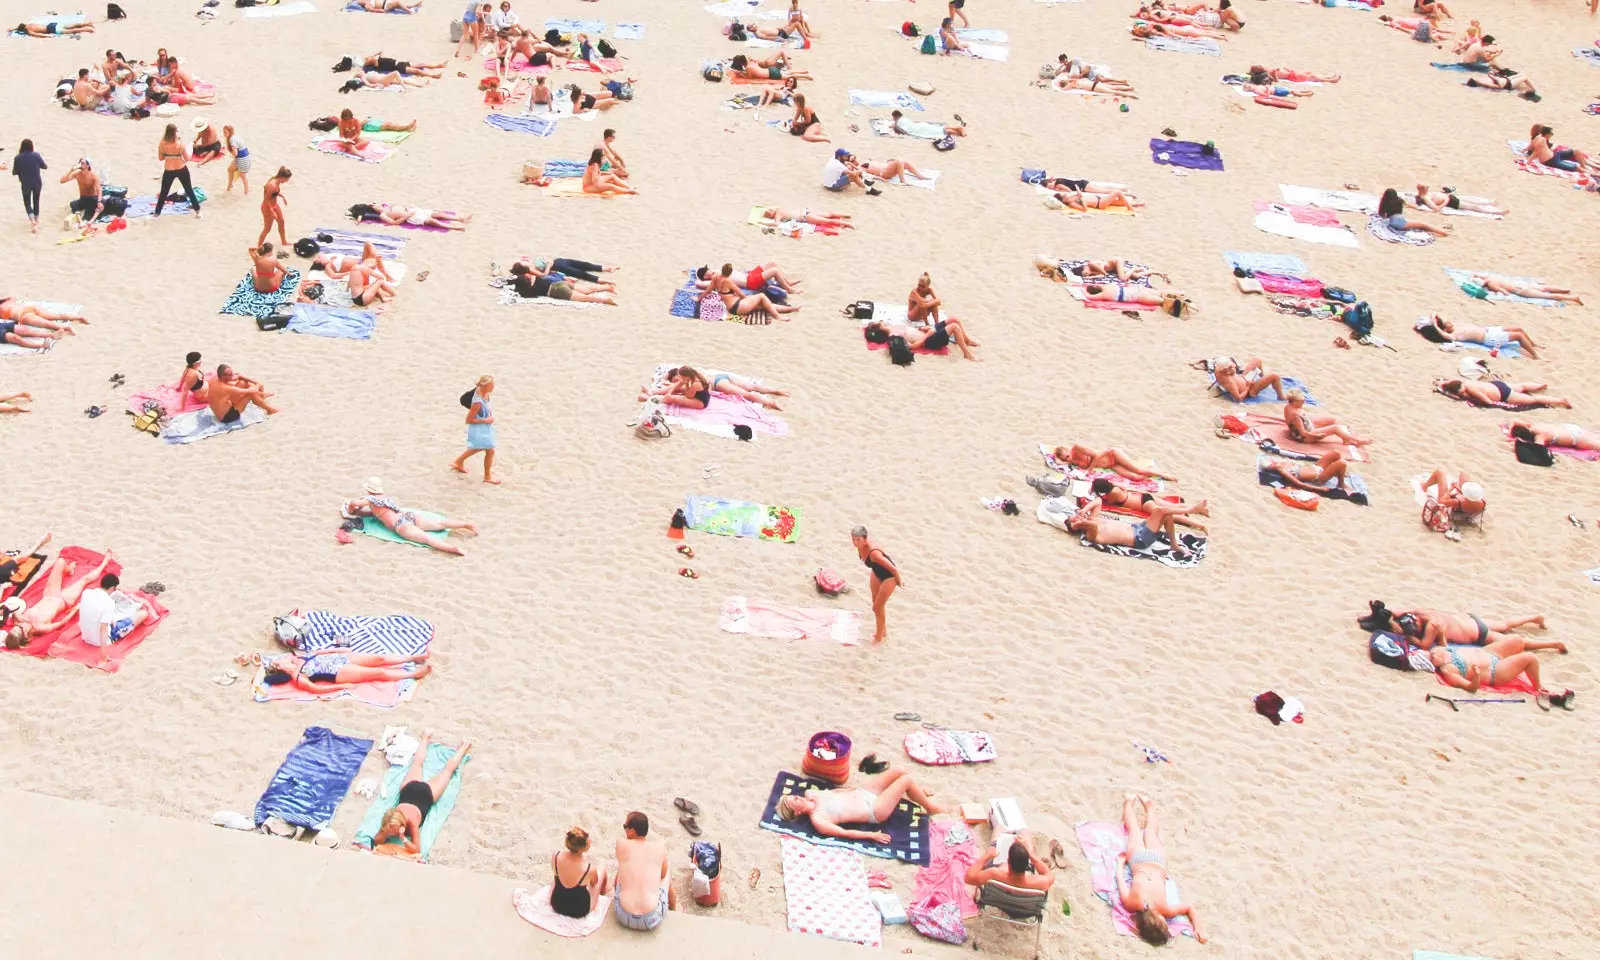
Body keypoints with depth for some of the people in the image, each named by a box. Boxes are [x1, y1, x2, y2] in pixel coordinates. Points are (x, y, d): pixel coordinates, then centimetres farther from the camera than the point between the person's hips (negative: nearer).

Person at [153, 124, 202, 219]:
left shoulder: (162, 144, -12)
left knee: (163, 193, 16)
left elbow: (161, 158, -1)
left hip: (168, 171, 1)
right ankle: (197, 210, 25)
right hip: (182, 170, -1)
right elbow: (187, 159, -7)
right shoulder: (180, 144, -16)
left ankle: (157, 213, 23)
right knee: (189, 190, 17)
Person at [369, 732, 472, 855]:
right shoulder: (389, 822, -34)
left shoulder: (412, 822, -42)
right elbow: (376, 841, -26)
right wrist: (385, 833, -46)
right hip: (410, 788, 3)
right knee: (417, 762, 34)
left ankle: (464, 746, 47)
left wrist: (403, 839, -53)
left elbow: (417, 850, -37)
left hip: (426, 793, -3)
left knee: (448, 769, 24)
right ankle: (425, 738, 59)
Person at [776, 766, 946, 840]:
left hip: (862, 791, 8)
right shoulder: (817, 820, -24)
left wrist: (854, 788, 13)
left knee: (898, 771, 2)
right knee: (906, 779, -12)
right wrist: (871, 835, -19)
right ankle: (930, 807, 14)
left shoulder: (810, 794, -2)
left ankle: (916, 792, 34)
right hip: (874, 811, -8)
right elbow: (844, 833, -21)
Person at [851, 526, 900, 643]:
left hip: (889, 577, -8)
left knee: (877, 608, 4)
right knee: (877, 604, 25)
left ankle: (879, 638, 28)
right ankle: (883, 632, 48)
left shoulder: (873, 552, -42)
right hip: (877, 573, 8)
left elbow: (893, 568, -32)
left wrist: (899, 581, -14)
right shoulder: (860, 546, -18)